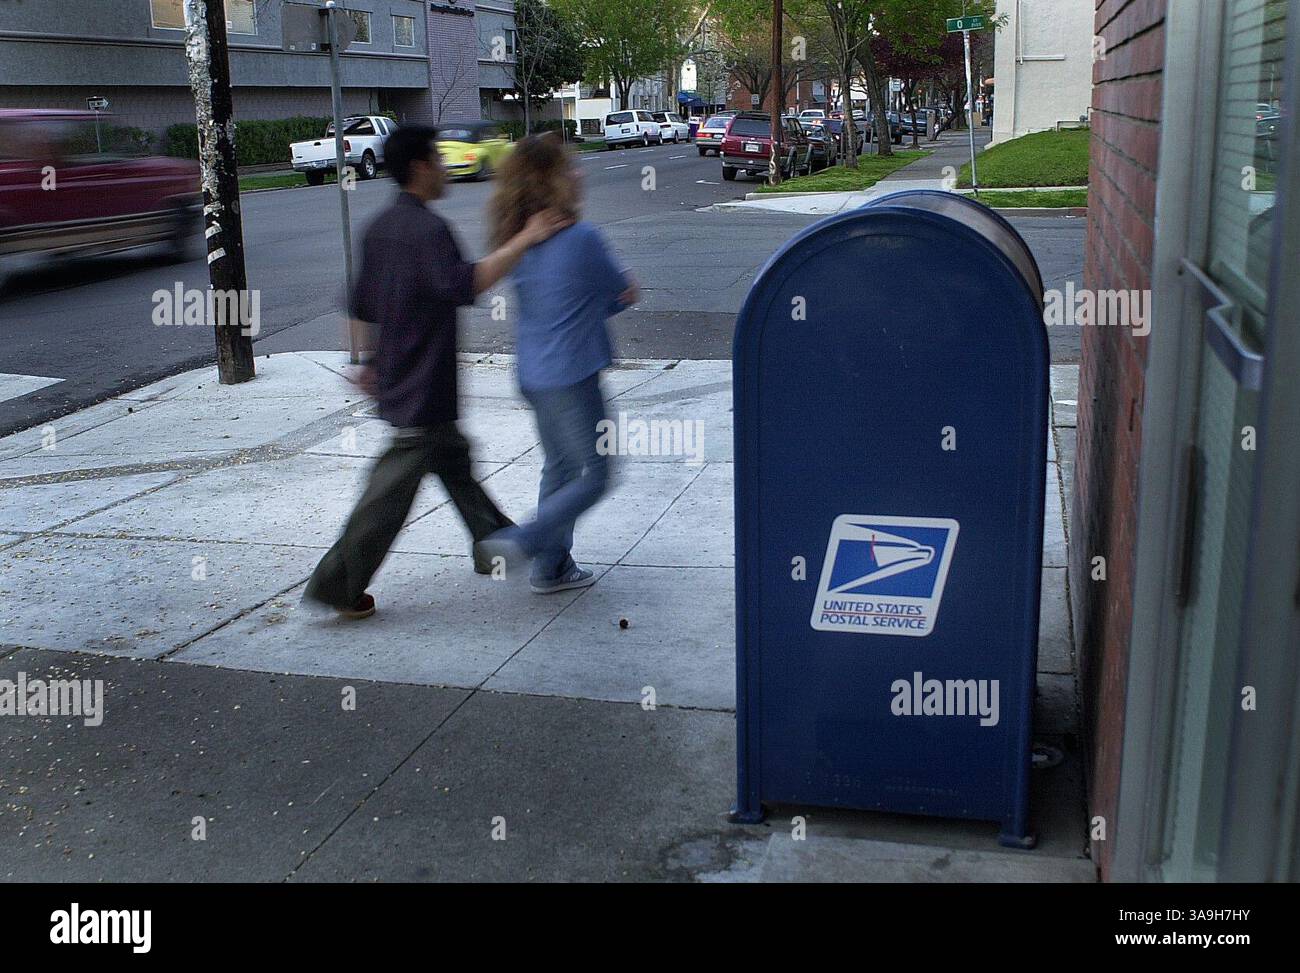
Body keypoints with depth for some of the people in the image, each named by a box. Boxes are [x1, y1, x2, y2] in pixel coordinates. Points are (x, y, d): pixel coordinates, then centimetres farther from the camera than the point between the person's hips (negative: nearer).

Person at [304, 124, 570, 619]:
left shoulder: (380, 227, 10)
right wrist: (524, 240, -35)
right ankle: (337, 585, 4)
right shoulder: (428, 229, -19)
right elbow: (461, 284, -36)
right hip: (423, 388, -10)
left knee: (453, 458, 21)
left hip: (396, 380, 10)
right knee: (393, 487, -2)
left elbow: (362, 304, 16)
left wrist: (371, 361, 26)